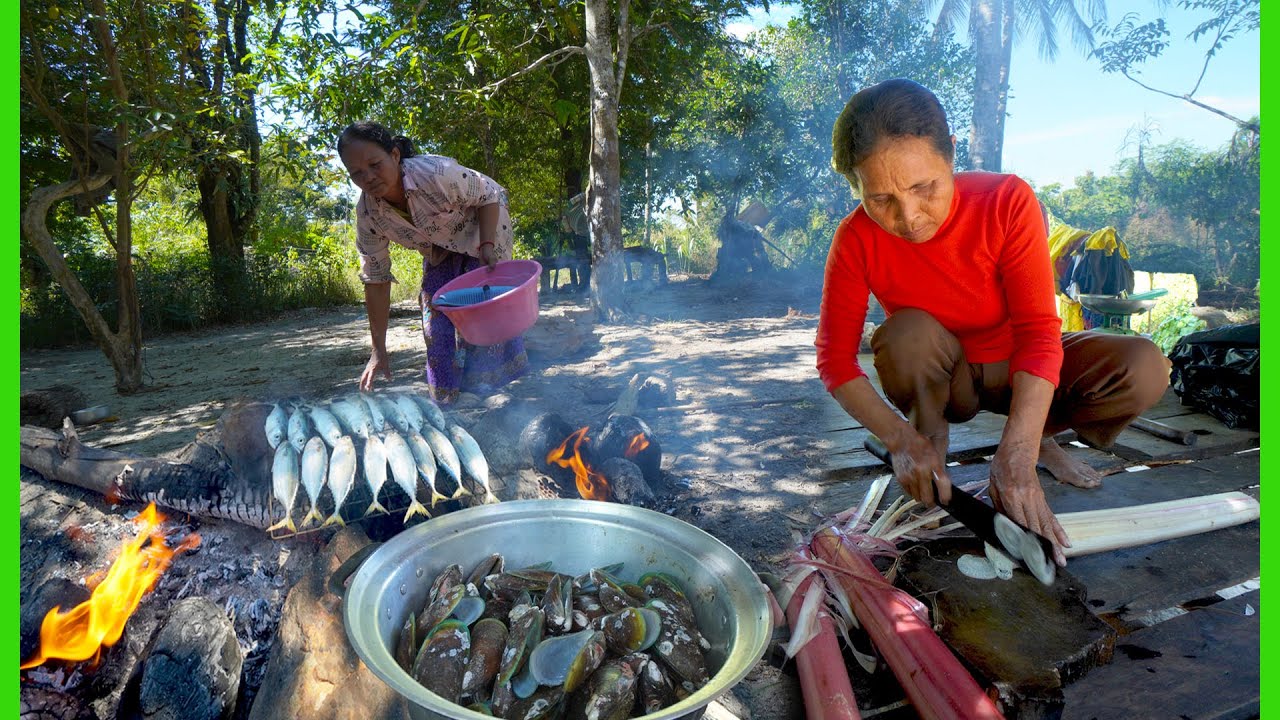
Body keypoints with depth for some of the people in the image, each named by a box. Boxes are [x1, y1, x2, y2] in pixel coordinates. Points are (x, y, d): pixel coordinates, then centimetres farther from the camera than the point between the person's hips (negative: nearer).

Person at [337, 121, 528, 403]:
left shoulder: (436, 173, -39)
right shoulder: (368, 213, -23)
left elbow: (490, 195, -21)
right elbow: (375, 279, -15)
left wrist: (487, 246, -37)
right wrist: (378, 350, -15)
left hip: (483, 230, -4)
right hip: (439, 250, 4)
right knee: (435, 322, -3)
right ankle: (446, 400, 11)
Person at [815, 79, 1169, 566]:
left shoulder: (1008, 202, -25)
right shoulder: (856, 241, -23)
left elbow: (1039, 331, -30)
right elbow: (835, 359, -23)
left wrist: (1017, 456, -42)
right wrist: (899, 438, -38)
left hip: (1017, 372, 2)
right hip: (939, 381, -1)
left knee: (1144, 368, -24)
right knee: (909, 333, -35)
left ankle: (1042, 438, 4)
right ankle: (932, 444, -9)